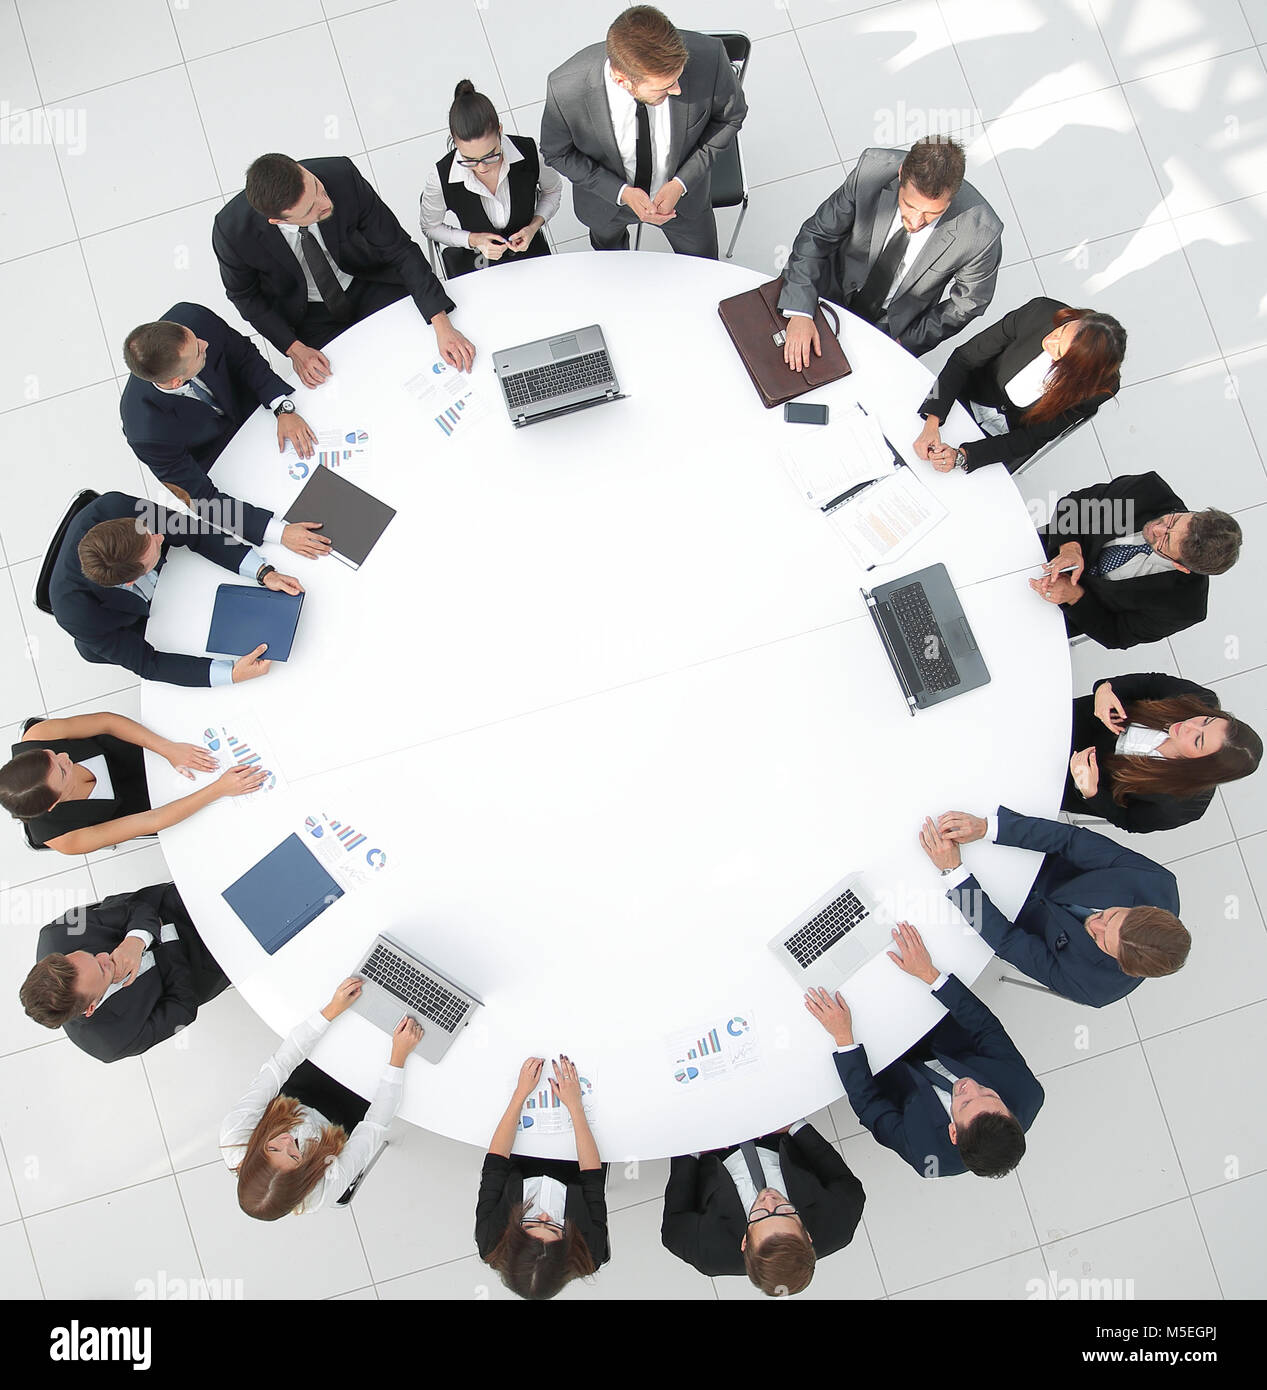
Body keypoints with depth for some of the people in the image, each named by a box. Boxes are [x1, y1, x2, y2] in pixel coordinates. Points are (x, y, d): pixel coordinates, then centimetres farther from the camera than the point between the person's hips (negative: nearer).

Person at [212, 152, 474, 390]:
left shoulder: (342, 175, -29)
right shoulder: (230, 231, -29)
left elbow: (399, 248, -21)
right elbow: (244, 295, -8)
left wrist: (442, 324, -30)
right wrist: (294, 349, -18)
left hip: (369, 287, 1)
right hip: (308, 316, -1)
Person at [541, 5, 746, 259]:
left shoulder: (707, 57, -38)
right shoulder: (566, 87, -39)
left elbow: (730, 116, -15)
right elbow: (557, 153, -18)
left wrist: (682, 182, -25)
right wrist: (621, 192, -29)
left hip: (682, 189, 1)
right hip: (609, 191, -1)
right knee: (608, 247, 34)